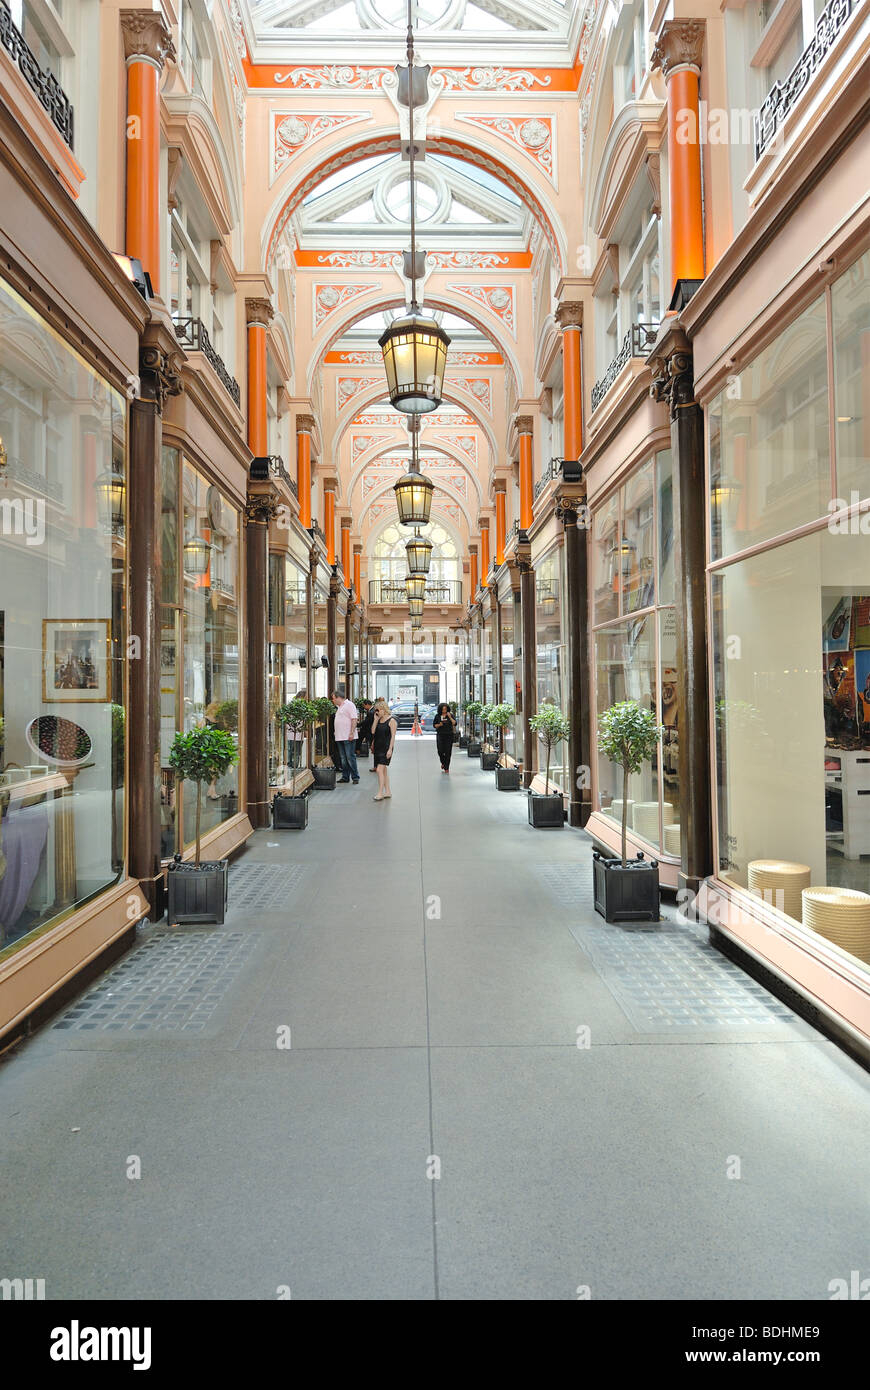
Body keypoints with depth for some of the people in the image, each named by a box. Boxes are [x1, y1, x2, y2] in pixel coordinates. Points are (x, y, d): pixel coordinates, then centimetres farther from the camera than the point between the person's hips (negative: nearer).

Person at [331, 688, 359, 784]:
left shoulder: (349, 705, -9)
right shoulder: (339, 707, 19)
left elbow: (354, 719, -16)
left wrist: (351, 733, -22)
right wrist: (336, 732, 15)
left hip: (348, 737, -9)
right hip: (339, 737, 9)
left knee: (350, 757, -6)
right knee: (343, 758, 10)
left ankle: (355, 777, 0)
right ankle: (345, 777, 17)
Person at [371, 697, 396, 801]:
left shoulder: (391, 720, -8)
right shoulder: (378, 720, 12)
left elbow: (393, 736, -11)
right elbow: (373, 731, 4)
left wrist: (390, 749, -17)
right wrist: (375, 719, 0)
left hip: (386, 748, -8)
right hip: (378, 747, 8)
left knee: (379, 769, -14)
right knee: (383, 770, 11)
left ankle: (380, 793, -13)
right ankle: (388, 792, 17)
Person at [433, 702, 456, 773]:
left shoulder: (450, 715, 2)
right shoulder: (437, 716, 5)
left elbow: (455, 724, -6)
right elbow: (434, 725, 8)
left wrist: (450, 717, -17)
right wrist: (439, 725, -11)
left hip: (449, 735, 0)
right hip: (440, 735, 1)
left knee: (448, 752, -3)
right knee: (440, 751, -7)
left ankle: (446, 768, 2)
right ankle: (443, 762, 24)